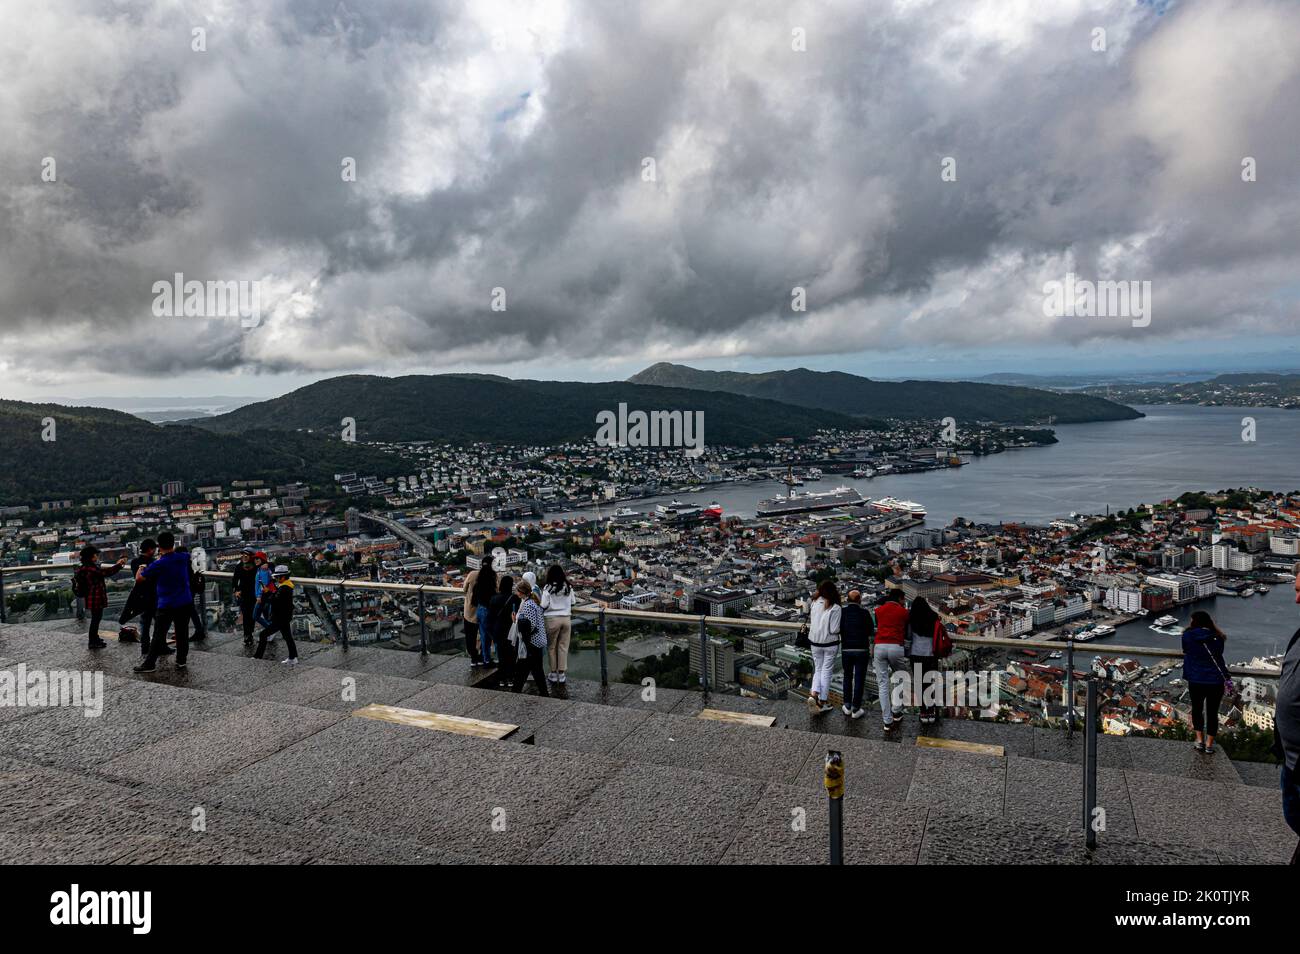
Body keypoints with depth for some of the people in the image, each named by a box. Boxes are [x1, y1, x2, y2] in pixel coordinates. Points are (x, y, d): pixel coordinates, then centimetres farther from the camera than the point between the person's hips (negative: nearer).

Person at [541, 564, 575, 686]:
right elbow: (572, 604, 8)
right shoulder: (568, 587, 1)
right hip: (566, 618, 3)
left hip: (552, 619, -3)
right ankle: (561, 673, 11)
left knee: (551, 647, 10)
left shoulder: (548, 588, -11)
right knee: (563, 646, 8)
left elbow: (544, 606, -10)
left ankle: (553, 673, 15)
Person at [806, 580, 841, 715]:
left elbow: (810, 622, 2)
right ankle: (823, 701, 12)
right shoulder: (835, 608, -15)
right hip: (830, 643, -3)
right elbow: (834, 630, -16)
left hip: (815, 642, 3)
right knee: (826, 671, 9)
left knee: (818, 669, 15)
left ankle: (814, 694, -8)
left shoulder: (814, 604, -5)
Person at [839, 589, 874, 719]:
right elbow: (871, 631, -3)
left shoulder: (841, 611, -5)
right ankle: (856, 709, 5)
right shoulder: (864, 613, -10)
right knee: (859, 679, 4)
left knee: (847, 677, 18)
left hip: (846, 649, 2)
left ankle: (847, 706, 19)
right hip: (862, 650, -2)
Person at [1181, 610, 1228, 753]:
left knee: (1197, 709, 20)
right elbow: (1219, 653, 6)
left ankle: (1200, 740, 19)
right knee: (1212, 712, 14)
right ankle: (1209, 743, 19)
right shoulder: (1217, 638, -8)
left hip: (1195, 681, 0)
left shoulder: (1188, 636, -11)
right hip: (1215, 681, 0)